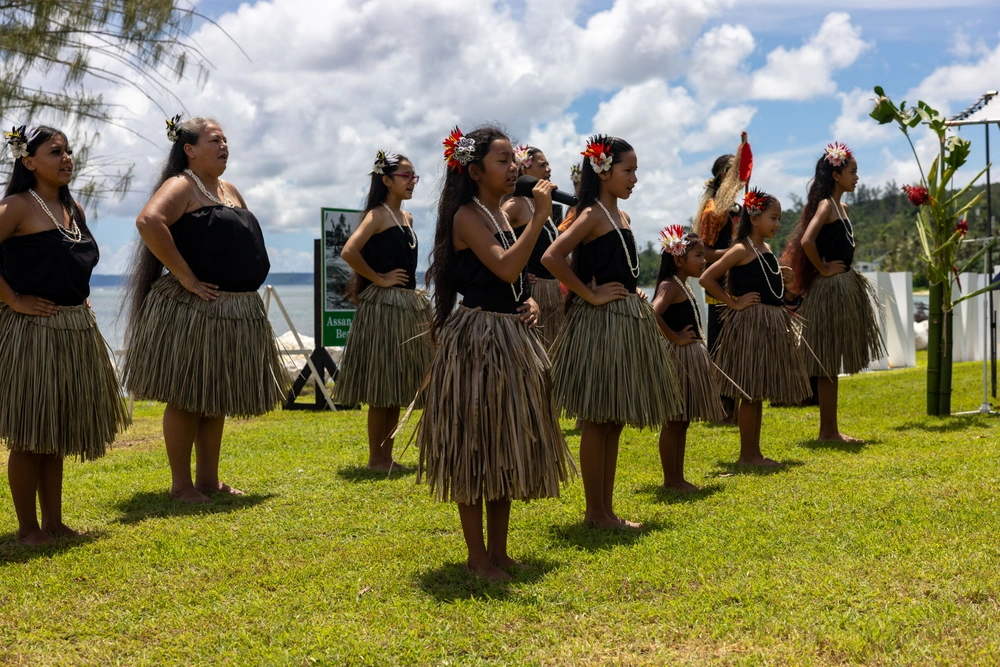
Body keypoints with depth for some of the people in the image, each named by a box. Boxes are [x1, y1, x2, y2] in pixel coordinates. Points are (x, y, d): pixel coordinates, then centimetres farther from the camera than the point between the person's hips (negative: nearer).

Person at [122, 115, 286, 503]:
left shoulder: (229, 190, 18)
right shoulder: (181, 186, -8)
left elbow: (247, 242, 31)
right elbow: (149, 221, -27)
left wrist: (245, 280, 14)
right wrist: (185, 276, -24)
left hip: (236, 311, 8)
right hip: (192, 310, -8)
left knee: (217, 399, 13)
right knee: (186, 399, 0)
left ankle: (209, 479, 22)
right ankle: (181, 485, 8)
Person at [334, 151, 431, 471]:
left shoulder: (407, 218, 15)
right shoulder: (377, 215, -9)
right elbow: (349, 252, -23)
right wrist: (378, 279, -14)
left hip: (408, 306, 8)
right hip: (383, 305, -8)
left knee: (396, 387, 11)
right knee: (381, 388, -2)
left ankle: (387, 456, 18)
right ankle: (376, 458, 6)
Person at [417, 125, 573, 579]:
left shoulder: (502, 215, 14)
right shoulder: (467, 215, -12)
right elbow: (505, 269, -25)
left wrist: (530, 304, 3)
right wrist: (539, 216, -23)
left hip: (513, 339, 9)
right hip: (477, 340, -9)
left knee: (506, 448, 13)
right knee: (475, 449, -1)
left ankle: (499, 550, 22)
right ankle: (477, 555, 8)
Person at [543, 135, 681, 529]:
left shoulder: (622, 218, 15)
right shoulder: (593, 216, -11)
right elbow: (551, 258, -25)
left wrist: (633, 293, 10)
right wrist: (591, 295, -19)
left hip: (628, 323, 9)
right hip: (599, 324, -9)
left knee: (615, 422, 12)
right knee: (597, 422, -1)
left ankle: (606, 509, 19)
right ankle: (596, 511, 7)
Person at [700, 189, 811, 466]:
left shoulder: (766, 248, 13)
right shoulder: (741, 250, -11)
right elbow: (706, 279, -16)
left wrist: (781, 278, 8)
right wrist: (734, 303, -14)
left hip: (772, 324, 9)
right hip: (751, 323, -9)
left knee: (758, 393, 12)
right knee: (751, 393, -3)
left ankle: (754, 453, 19)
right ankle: (746, 454, 5)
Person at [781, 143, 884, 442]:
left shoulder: (842, 207, 14)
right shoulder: (826, 204, -13)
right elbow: (807, 241, -28)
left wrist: (843, 272, 8)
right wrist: (823, 269, -17)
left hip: (845, 288, 9)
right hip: (829, 290, -9)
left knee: (832, 364, 13)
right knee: (828, 364, -3)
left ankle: (830, 429, 19)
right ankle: (828, 430, 4)